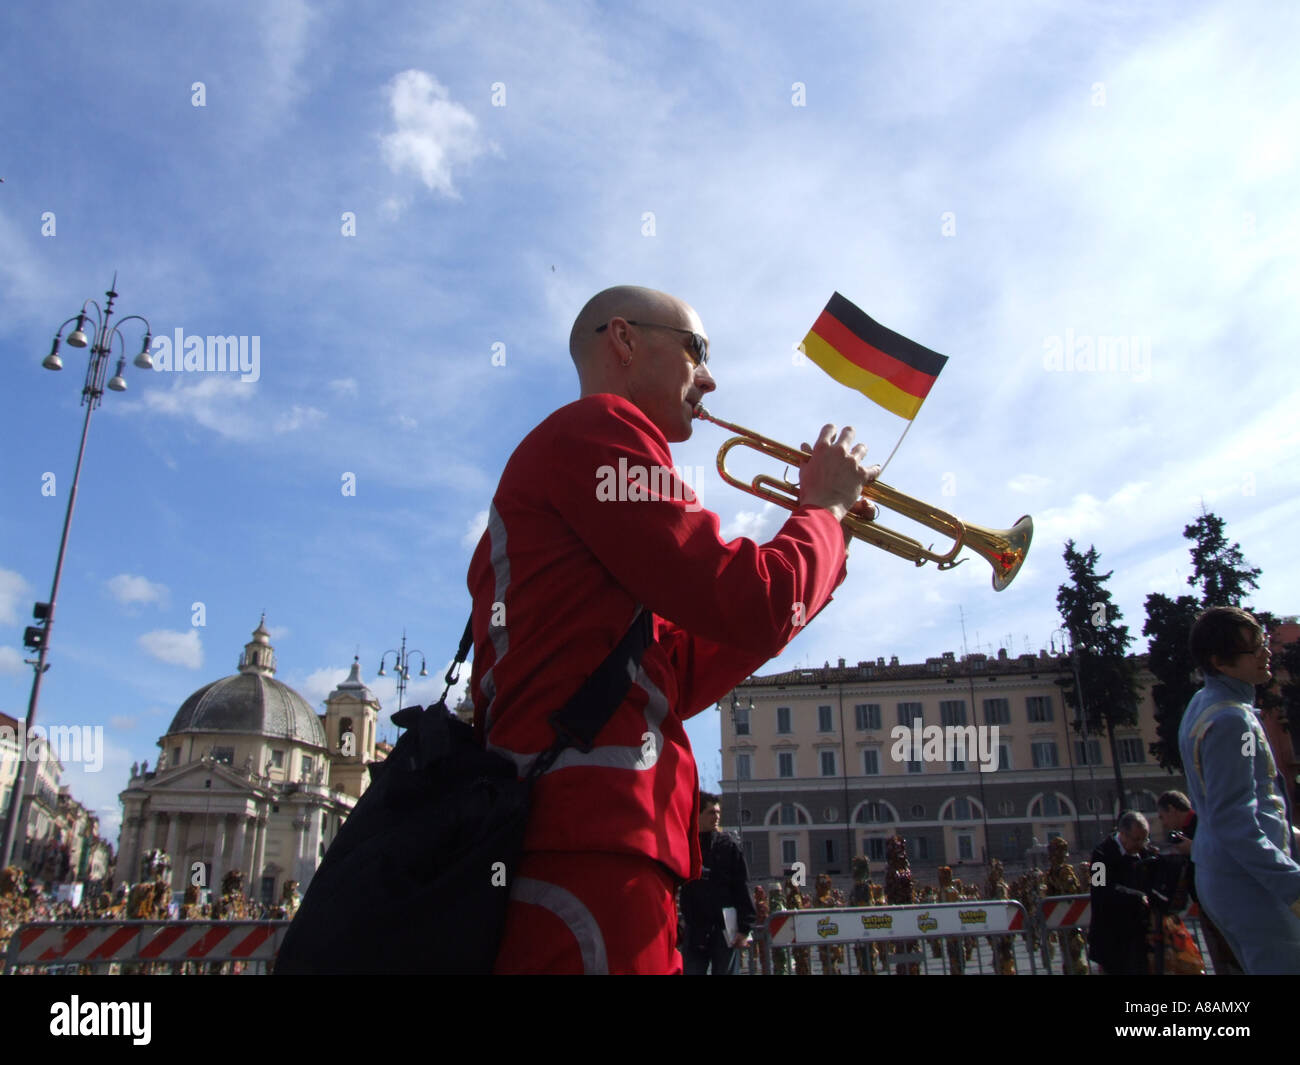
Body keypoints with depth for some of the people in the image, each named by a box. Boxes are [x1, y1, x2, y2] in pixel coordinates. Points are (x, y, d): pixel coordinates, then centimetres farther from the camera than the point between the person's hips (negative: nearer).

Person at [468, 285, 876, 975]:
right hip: (589, 854, -10)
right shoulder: (600, 428, -6)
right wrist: (825, 507, 5)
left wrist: (822, 541, 19)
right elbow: (755, 611, -15)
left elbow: (684, 678, 19)